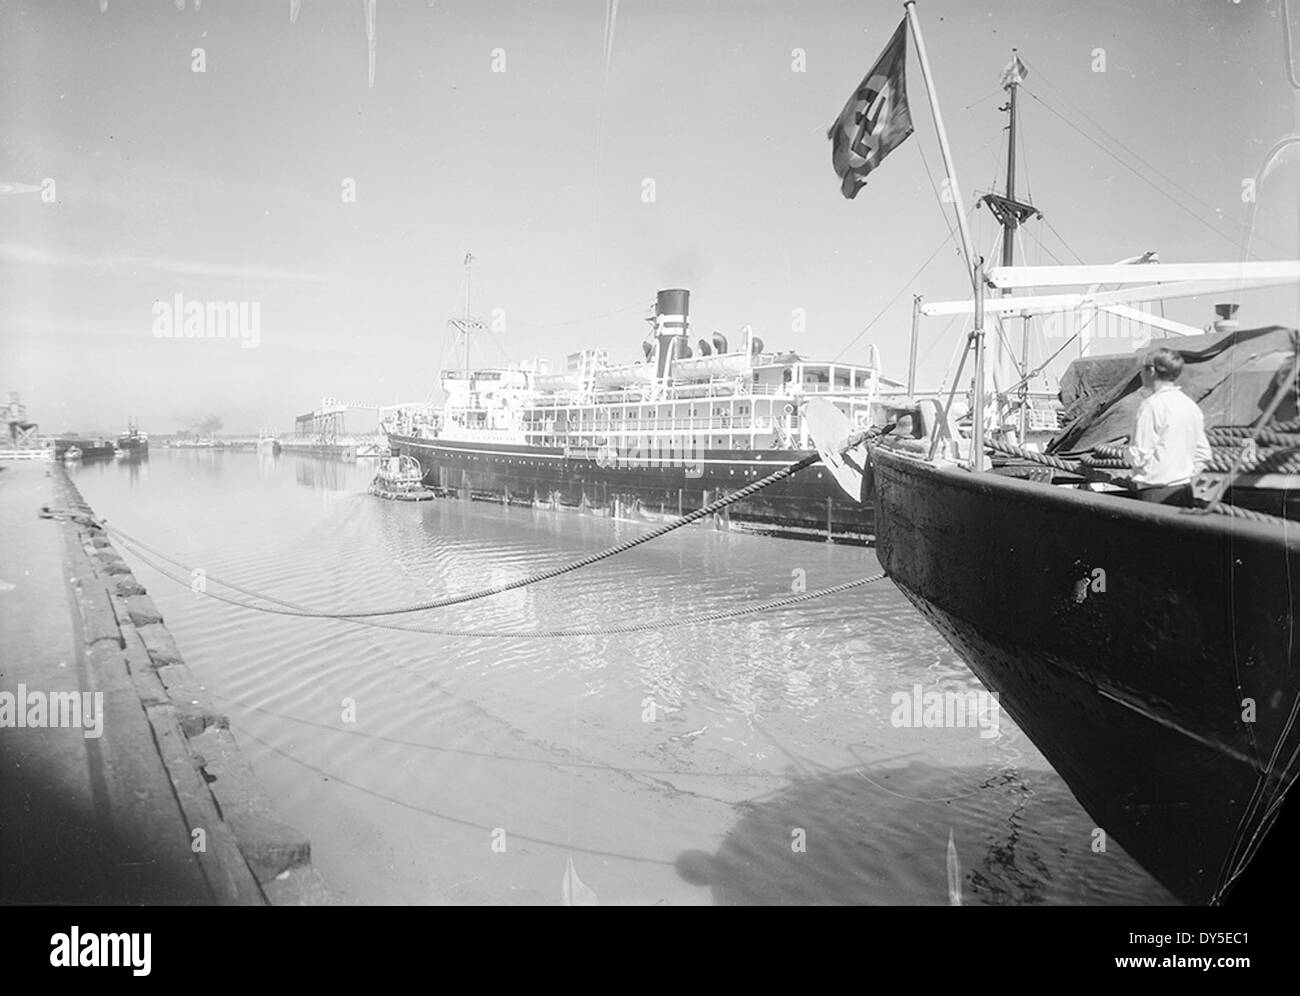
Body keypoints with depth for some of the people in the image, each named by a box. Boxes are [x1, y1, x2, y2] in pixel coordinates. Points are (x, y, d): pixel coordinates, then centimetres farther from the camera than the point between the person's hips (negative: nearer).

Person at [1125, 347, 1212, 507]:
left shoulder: (1153, 405, -12)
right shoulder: (1191, 405, 13)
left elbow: (1140, 457, -14)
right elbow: (1204, 455, 16)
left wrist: (1131, 446, 6)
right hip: (1185, 491, 8)